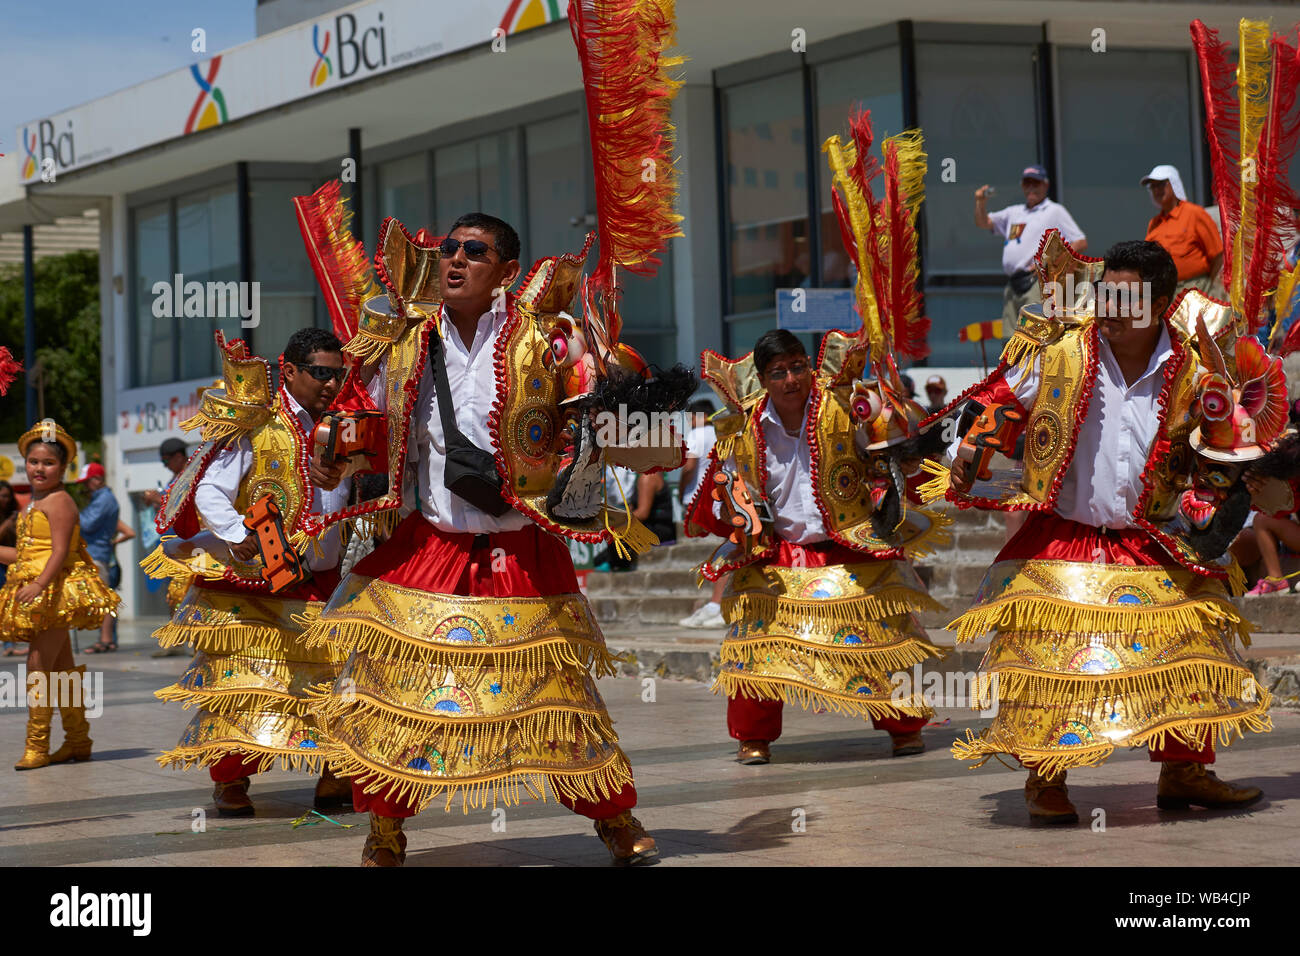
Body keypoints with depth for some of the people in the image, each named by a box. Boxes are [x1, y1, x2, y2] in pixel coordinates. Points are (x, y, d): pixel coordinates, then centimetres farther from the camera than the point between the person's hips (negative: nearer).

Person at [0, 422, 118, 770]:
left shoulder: (58, 501, -10)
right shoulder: (32, 505, 18)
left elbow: (60, 552, -20)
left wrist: (38, 584, -32)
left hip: (56, 592, -10)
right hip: (38, 598, 10)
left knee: (38, 668, -13)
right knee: (62, 669, 14)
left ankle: (37, 745, -12)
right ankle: (78, 741, 21)